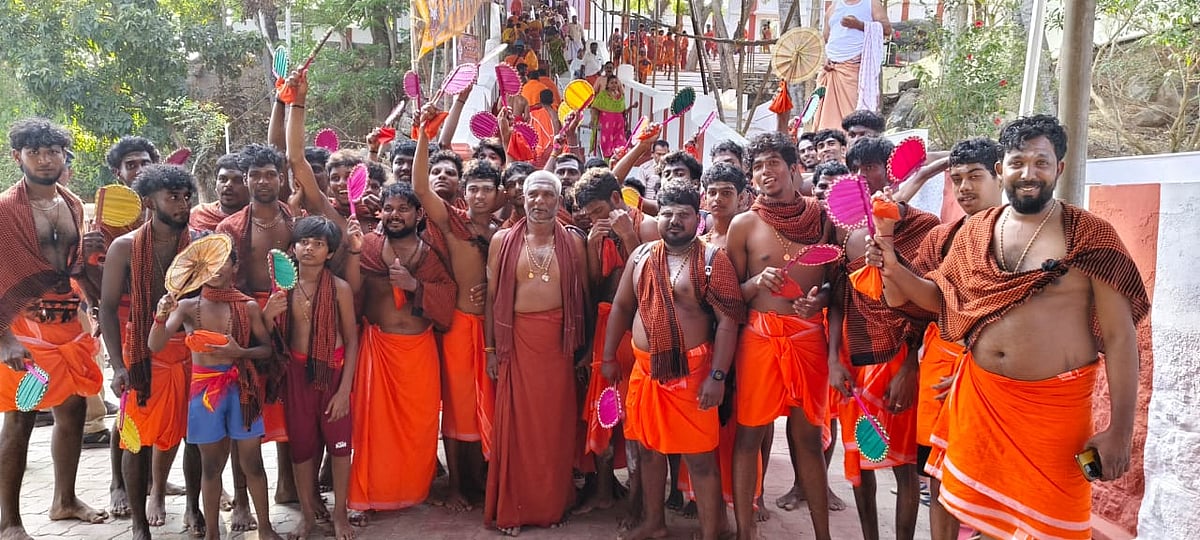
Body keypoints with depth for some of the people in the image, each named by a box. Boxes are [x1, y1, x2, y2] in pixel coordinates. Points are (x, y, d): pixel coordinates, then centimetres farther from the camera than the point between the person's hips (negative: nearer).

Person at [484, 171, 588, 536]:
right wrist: (490, 348, 1)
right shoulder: (503, 240, 3)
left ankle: (552, 504, 23)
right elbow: (491, 297, 4)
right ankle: (511, 508, 17)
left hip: (558, 340, 1)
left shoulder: (573, 242, 5)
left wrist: (582, 346, 5)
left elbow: (582, 297, 8)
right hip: (516, 340, -1)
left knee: (555, 423, 7)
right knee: (516, 423, 3)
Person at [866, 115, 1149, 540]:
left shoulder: (1089, 236, -9)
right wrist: (893, 268, -4)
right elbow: (942, 298, 14)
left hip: (1054, 404, -4)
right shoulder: (975, 231, 3)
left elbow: (1119, 336, -9)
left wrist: (1120, 430, -11)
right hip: (978, 393, 4)